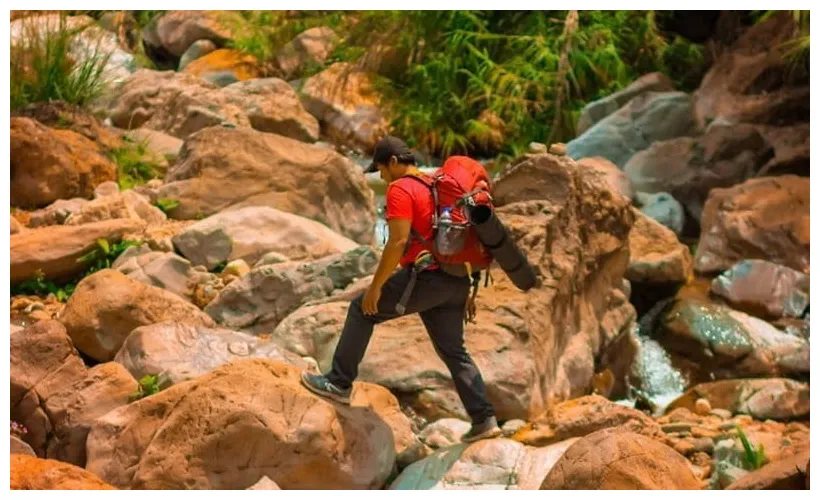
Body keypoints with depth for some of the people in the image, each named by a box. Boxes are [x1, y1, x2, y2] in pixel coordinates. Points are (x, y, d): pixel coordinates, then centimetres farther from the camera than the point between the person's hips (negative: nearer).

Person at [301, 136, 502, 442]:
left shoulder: (400, 189, -8)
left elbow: (398, 241, -18)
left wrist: (376, 286, -13)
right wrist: (464, 290, 24)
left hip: (426, 276, -8)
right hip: (454, 280, 8)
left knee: (361, 310, 8)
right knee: (454, 351, 15)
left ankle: (339, 383, 11)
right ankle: (484, 420, 9)